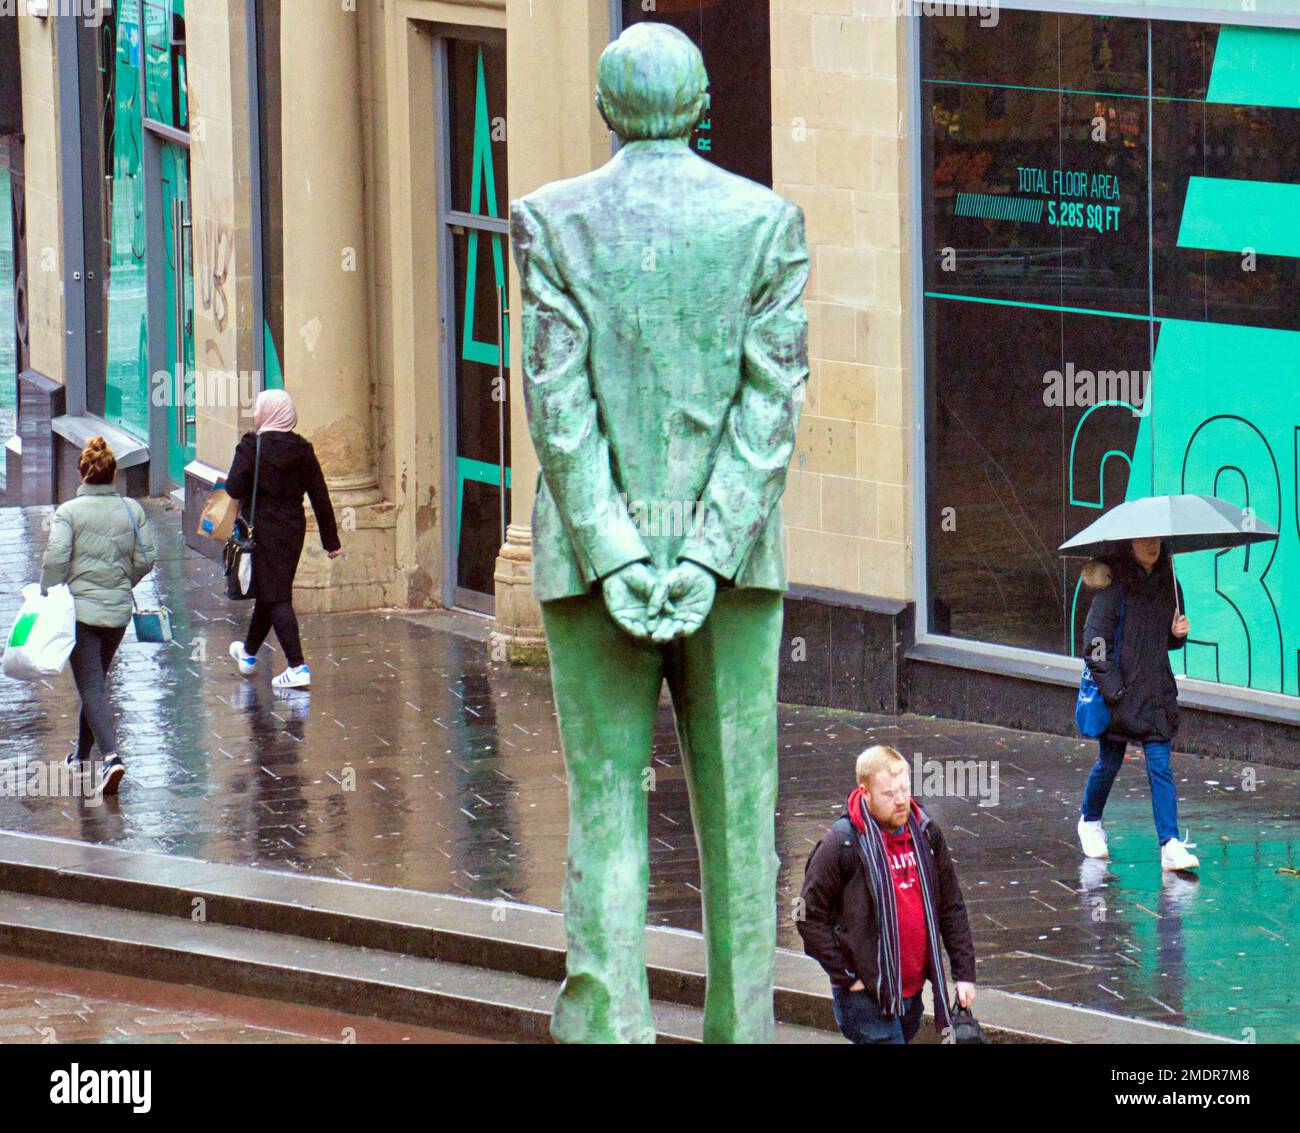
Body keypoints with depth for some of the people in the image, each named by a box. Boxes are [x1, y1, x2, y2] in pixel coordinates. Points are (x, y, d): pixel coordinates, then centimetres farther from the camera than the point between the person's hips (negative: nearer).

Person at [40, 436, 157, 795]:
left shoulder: (69, 512, -10)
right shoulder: (131, 510, 1)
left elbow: (55, 558, -18)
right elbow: (146, 559, 3)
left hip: (80, 608, -4)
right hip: (118, 610, 5)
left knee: (91, 687, -6)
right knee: (96, 681, 21)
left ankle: (111, 756, -23)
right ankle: (82, 755, 33)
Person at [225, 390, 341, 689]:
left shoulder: (251, 446, -12)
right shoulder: (303, 450, 2)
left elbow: (234, 488, -19)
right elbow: (320, 498, 3)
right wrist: (331, 540, 8)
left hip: (261, 530, -6)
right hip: (293, 529, 6)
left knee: (275, 597, -5)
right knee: (270, 592, 21)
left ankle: (298, 667, -16)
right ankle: (249, 653, 42)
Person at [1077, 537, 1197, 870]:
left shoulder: (1167, 583, 9)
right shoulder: (1113, 586, -9)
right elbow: (1095, 642, -11)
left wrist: (1179, 633, -1)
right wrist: (1113, 689, -16)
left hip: (1156, 694, 4)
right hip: (1118, 692, -4)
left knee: (1160, 766, -5)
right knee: (1109, 763, 9)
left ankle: (1170, 844, -11)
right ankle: (1089, 822, 36)